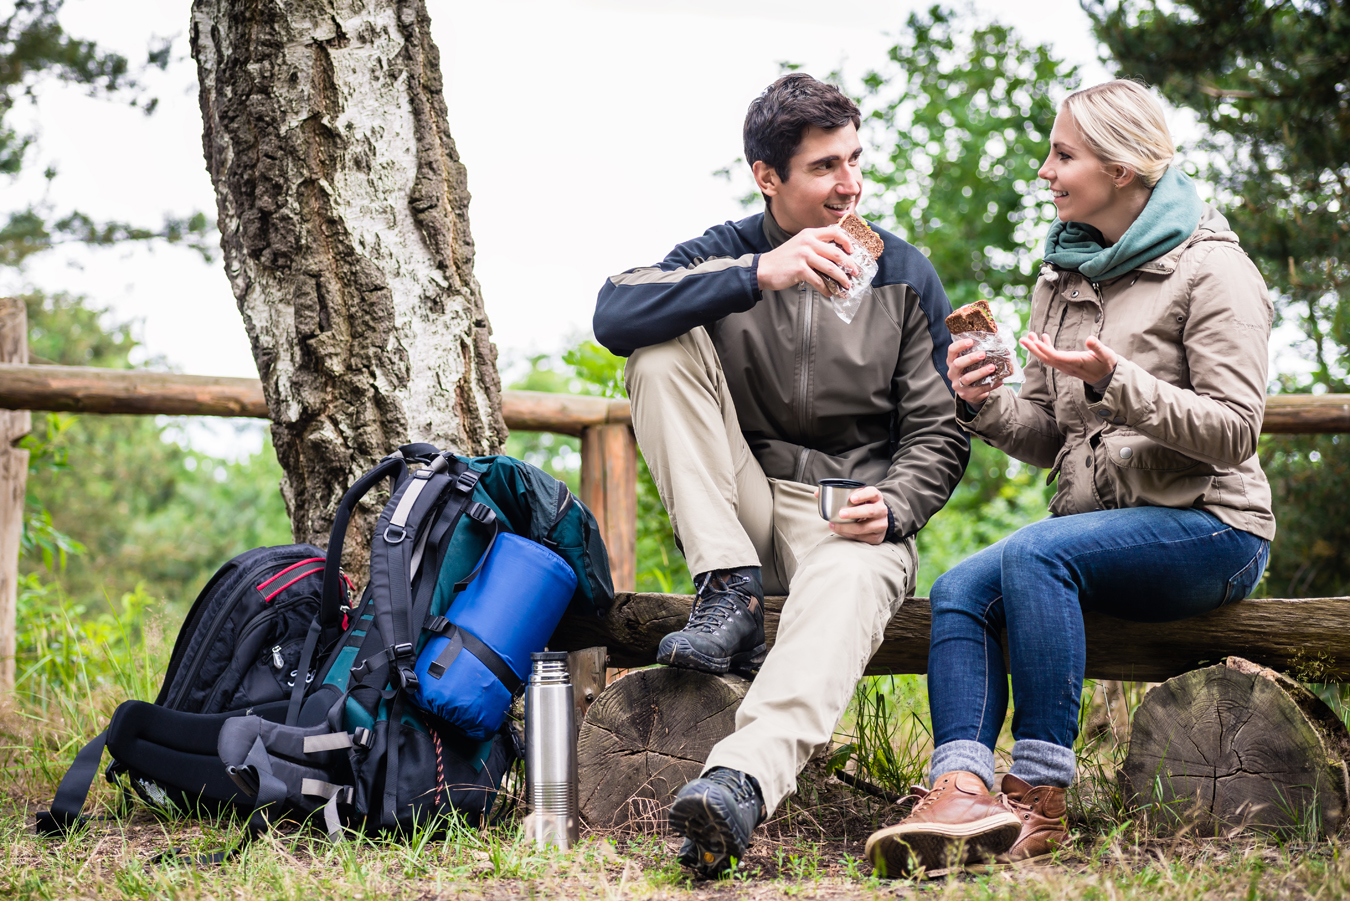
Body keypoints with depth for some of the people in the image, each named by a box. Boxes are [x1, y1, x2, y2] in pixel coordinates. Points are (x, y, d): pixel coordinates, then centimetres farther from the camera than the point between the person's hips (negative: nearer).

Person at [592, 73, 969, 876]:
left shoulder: (905, 275, 6)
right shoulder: (727, 254, 4)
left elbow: (938, 430, 6)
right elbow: (614, 313, -17)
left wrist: (893, 507, -17)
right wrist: (758, 276, -28)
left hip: (848, 515, -1)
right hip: (743, 507, 2)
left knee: (852, 583, -38)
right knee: (664, 352, -18)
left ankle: (740, 783, -62)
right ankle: (730, 595, -21)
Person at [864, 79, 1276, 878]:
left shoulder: (1210, 267, -4)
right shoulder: (1063, 278, 16)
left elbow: (1233, 431, -12)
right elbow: (1048, 436, 16)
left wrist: (1116, 381, -24)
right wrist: (984, 405, -5)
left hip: (1207, 525, -6)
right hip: (1096, 524, 6)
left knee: (1035, 553, -33)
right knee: (960, 590, -21)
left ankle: (1040, 800, -32)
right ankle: (963, 789, -40)